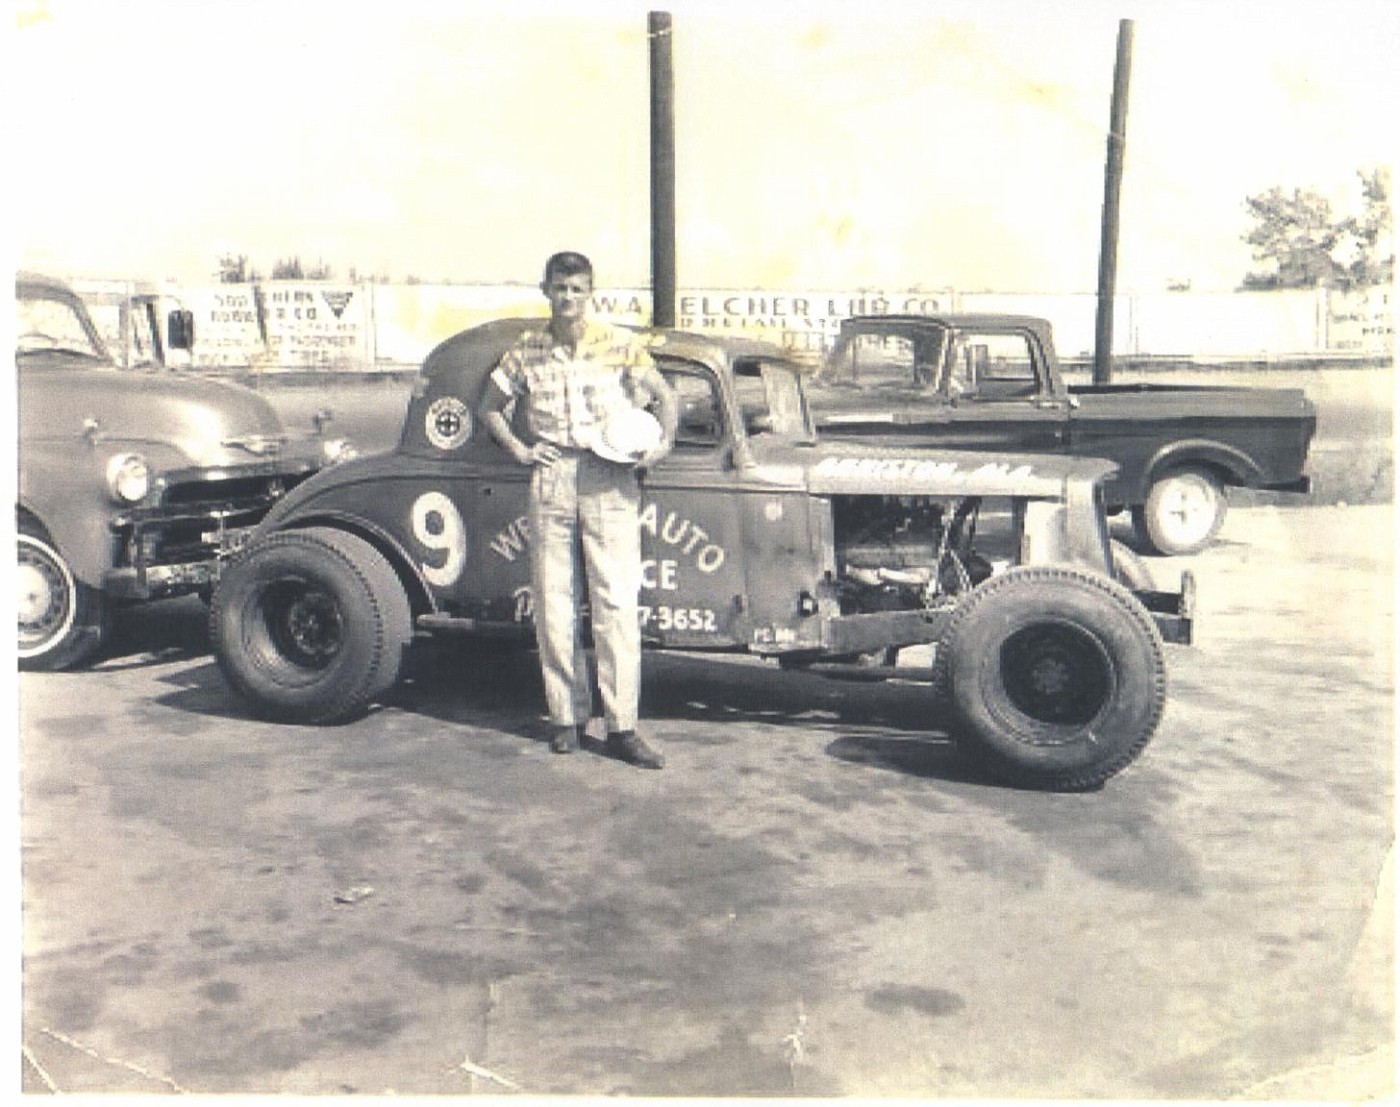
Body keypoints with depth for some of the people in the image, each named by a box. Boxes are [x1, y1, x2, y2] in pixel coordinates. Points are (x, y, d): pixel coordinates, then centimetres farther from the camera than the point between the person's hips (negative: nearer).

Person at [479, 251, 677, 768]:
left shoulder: (620, 344, 3)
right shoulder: (526, 351, 8)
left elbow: (664, 397, 10)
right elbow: (491, 406, 20)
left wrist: (662, 443, -6)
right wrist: (517, 449, 7)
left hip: (610, 480, -2)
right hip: (550, 480, 2)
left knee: (617, 602, -6)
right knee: (553, 604, 4)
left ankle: (622, 726, -3)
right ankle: (567, 716, 15)